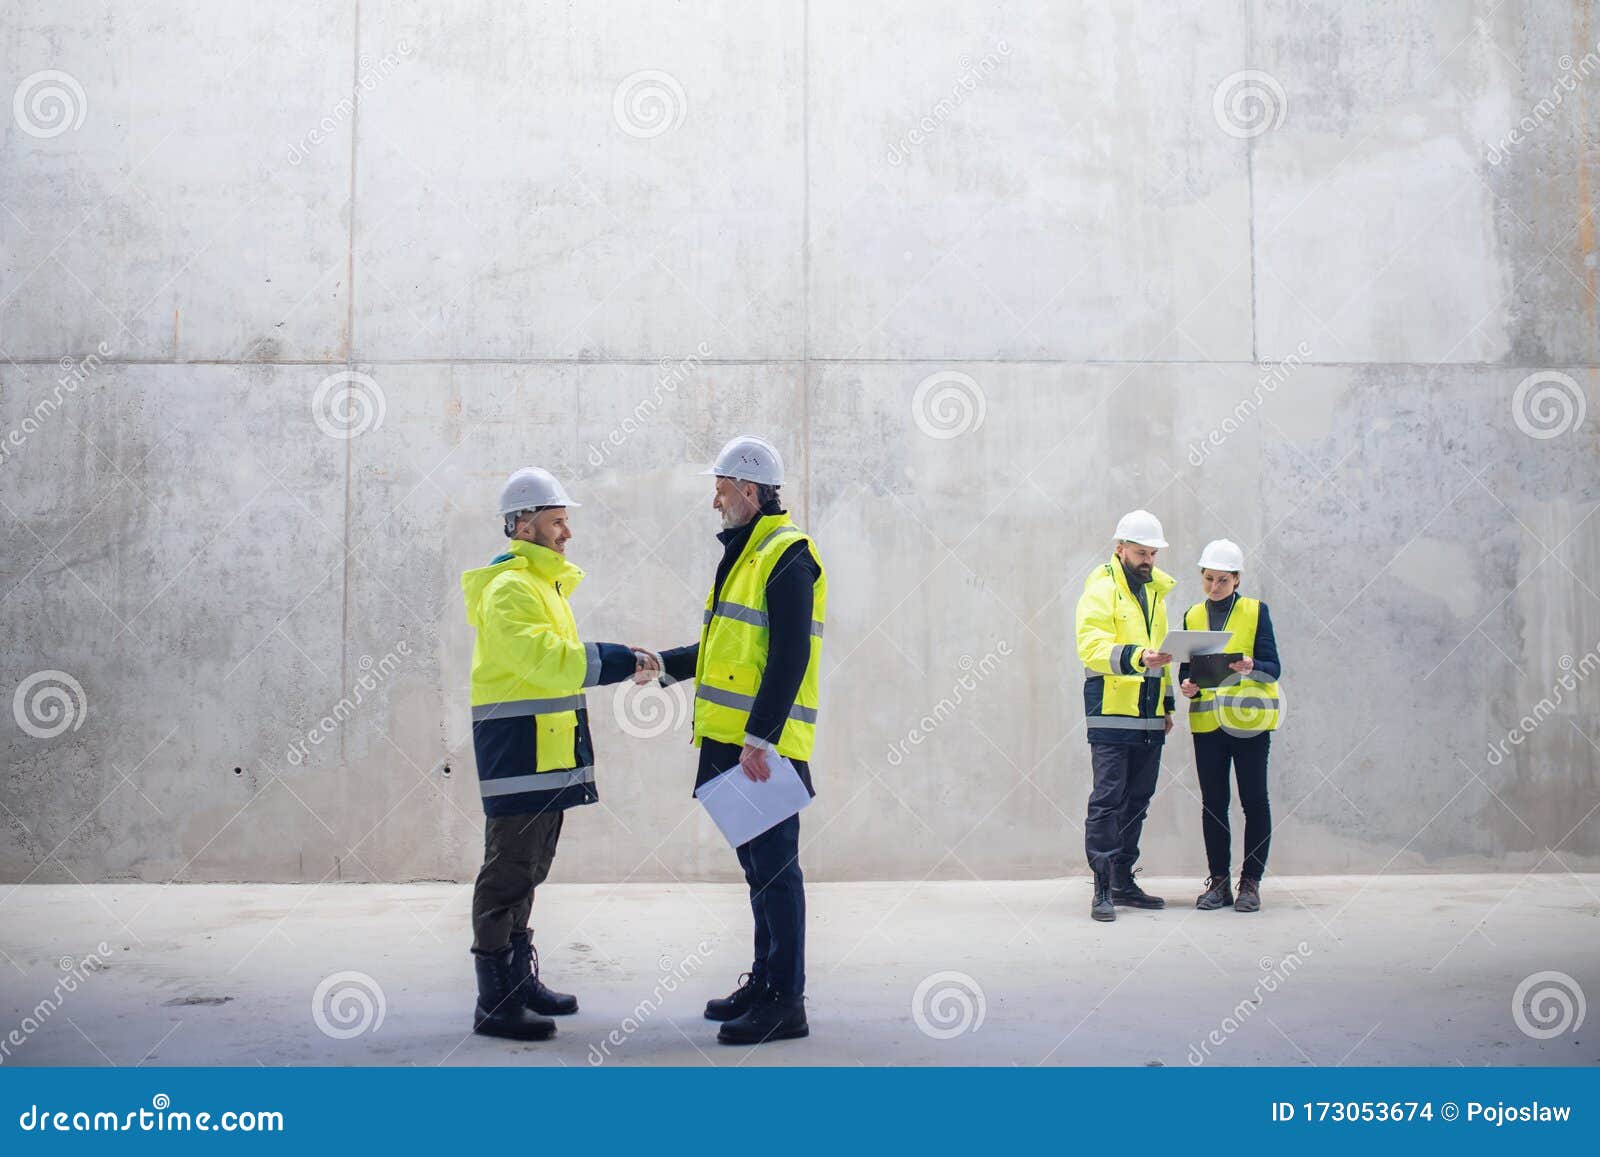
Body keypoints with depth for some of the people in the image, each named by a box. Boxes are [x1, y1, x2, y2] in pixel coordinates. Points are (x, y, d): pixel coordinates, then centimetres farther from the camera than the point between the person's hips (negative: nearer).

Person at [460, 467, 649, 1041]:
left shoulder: (542, 583, 21)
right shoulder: (510, 588, -13)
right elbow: (541, 657, -26)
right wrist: (618, 661, -24)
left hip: (543, 751, 11)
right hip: (518, 750, -11)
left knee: (526, 870, 17)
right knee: (508, 874, -7)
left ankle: (519, 981, 29)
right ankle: (496, 1003, -2)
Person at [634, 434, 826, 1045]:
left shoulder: (787, 556, -12)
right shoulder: (743, 553, 19)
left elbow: (788, 659, -20)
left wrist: (759, 739, -24)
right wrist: (663, 664, 23)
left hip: (763, 746, -10)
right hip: (731, 742, 10)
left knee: (774, 866, -4)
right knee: (757, 862, 16)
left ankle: (785, 1001, 4)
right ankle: (764, 981, 26)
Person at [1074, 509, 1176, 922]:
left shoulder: (1155, 589, 18)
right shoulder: (1101, 589, -6)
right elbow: (1092, 648, -19)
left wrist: (1167, 701, 22)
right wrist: (1137, 657, -34)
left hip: (1149, 717, 8)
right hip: (1111, 713, -7)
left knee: (1137, 801, 11)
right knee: (1107, 799, -8)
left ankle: (1124, 882, 19)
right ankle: (1103, 888, -6)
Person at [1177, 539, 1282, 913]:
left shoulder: (1256, 611, 1)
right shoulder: (1192, 617, 11)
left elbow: (1273, 668, -4)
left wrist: (1251, 668, -26)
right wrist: (1187, 685, -9)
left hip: (1248, 719, -3)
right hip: (1206, 721, 3)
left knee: (1254, 800, -1)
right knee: (1213, 803, 4)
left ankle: (1250, 882, 8)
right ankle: (1218, 881, 13)